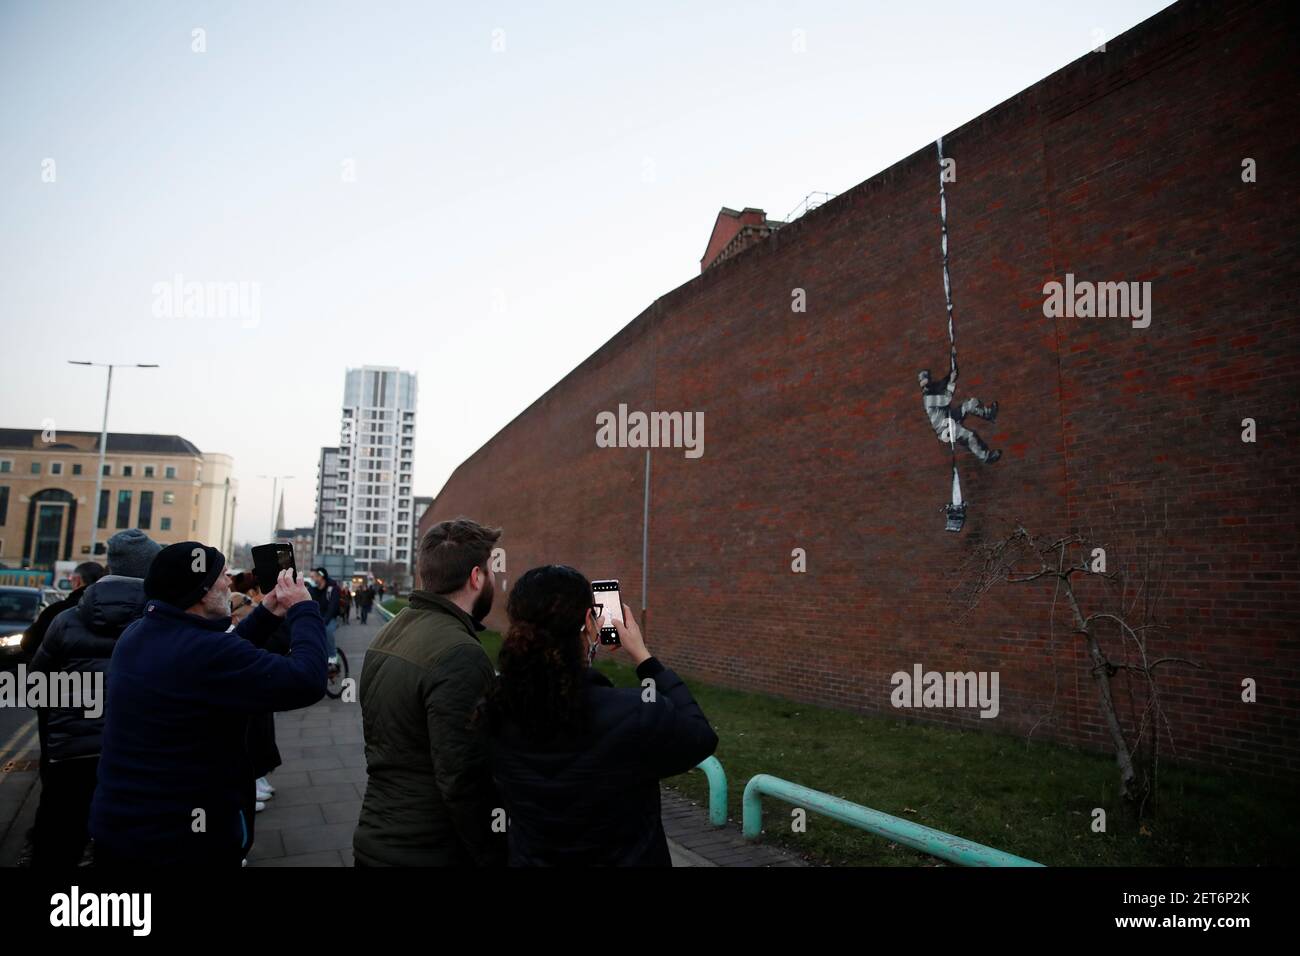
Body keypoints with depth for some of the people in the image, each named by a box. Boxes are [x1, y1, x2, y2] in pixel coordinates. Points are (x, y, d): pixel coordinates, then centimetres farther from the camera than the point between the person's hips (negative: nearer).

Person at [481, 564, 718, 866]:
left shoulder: (494, 709, -19)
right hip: (628, 858, -3)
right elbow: (702, 737, -10)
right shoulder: (636, 714, -31)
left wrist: (585, 645, 7)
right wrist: (644, 658, -6)